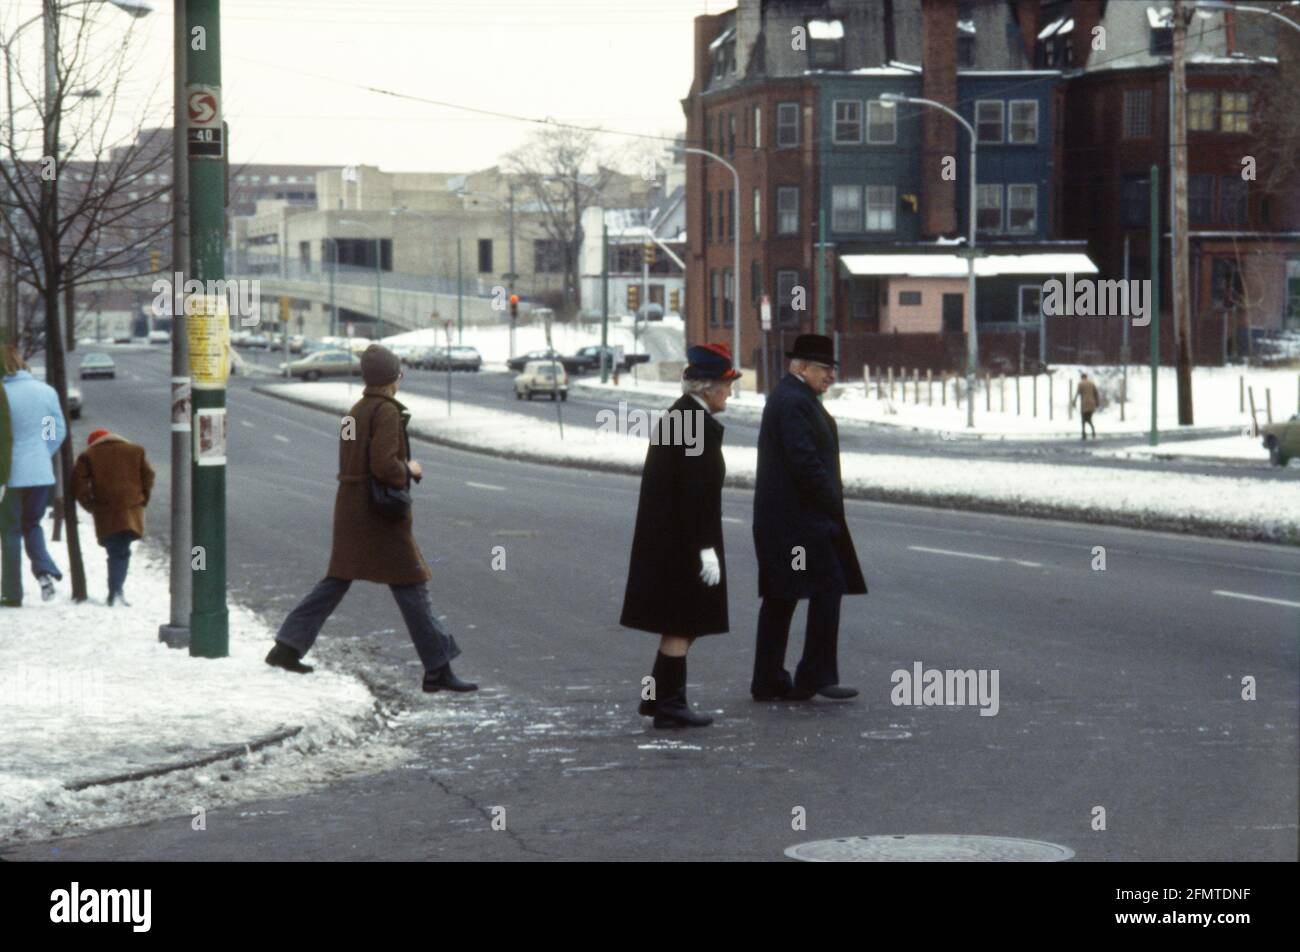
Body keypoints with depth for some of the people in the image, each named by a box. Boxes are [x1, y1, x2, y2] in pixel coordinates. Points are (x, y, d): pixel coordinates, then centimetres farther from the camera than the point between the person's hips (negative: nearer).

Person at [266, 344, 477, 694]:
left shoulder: (356, 410, 13)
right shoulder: (386, 412, -15)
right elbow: (384, 465, -25)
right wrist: (409, 470, -7)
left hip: (349, 505, 9)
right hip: (379, 511, -9)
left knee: (337, 580, 16)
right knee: (411, 586, -4)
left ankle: (286, 648, 15)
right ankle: (437, 670, -2)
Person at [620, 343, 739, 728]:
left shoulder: (674, 416, 13)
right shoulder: (700, 425, -18)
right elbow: (697, 493, -23)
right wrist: (706, 549, -21)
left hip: (664, 541, 10)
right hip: (683, 545, -10)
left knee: (679, 623, 17)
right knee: (682, 624, -1)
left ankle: (658, 696, 21)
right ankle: (668, 704, 4)